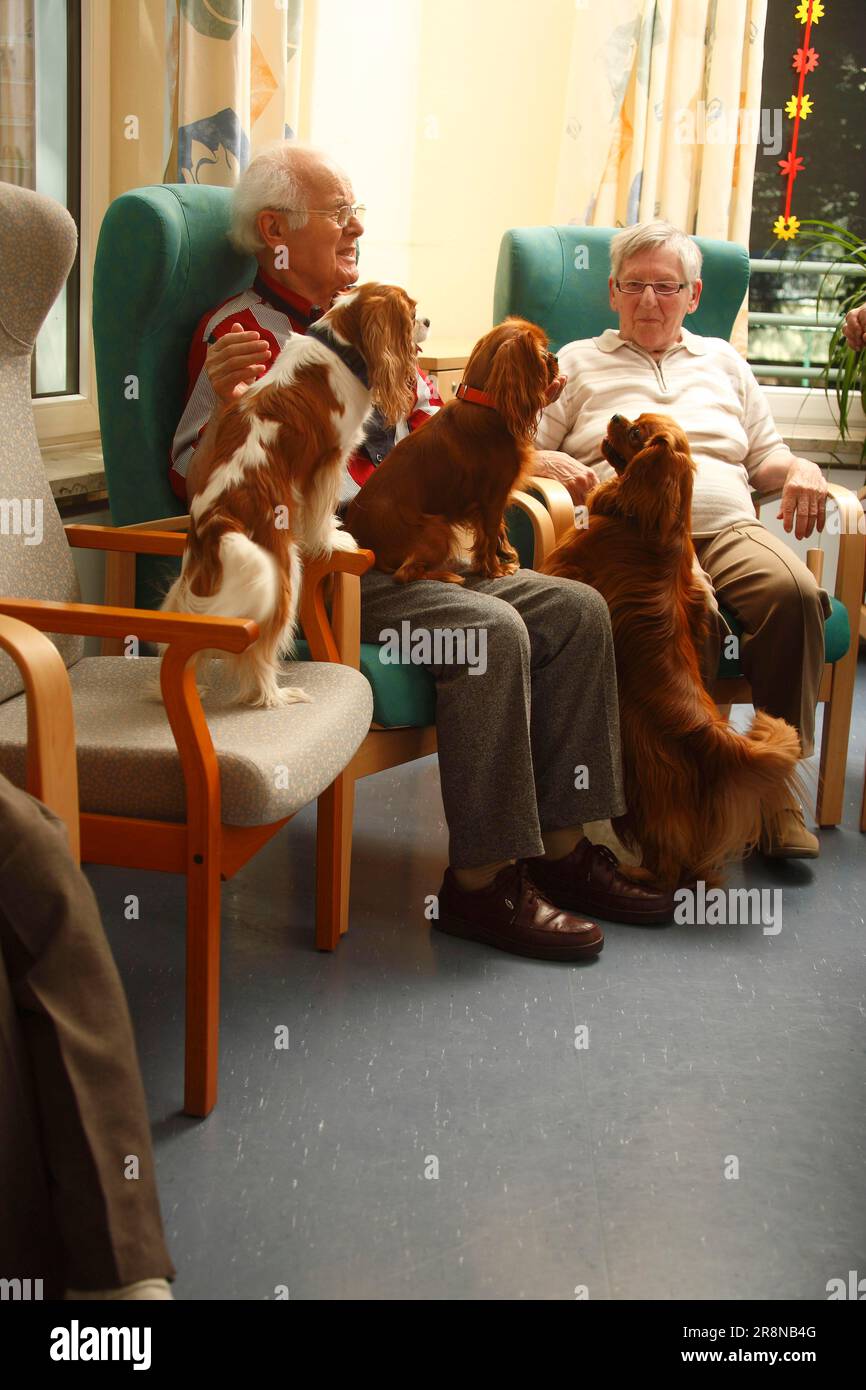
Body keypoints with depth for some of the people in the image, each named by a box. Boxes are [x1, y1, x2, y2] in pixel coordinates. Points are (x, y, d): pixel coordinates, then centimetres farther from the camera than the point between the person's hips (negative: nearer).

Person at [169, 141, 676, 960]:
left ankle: (561, 845, -4)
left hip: (412, 554, 9)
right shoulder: (249, 332, -4)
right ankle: (481, 882, -20)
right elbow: (198, 485, -13)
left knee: (577, 611, -5)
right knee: (491, 632, -29)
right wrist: (226, 404, -33)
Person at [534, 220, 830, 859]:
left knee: (794, 592, -32)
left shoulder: (723, 362, 31)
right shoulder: (578, 364, 23)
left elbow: (766, 458, 28)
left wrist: (801, 467, 5)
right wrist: (556, 464, -9)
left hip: (728, 525, 3)